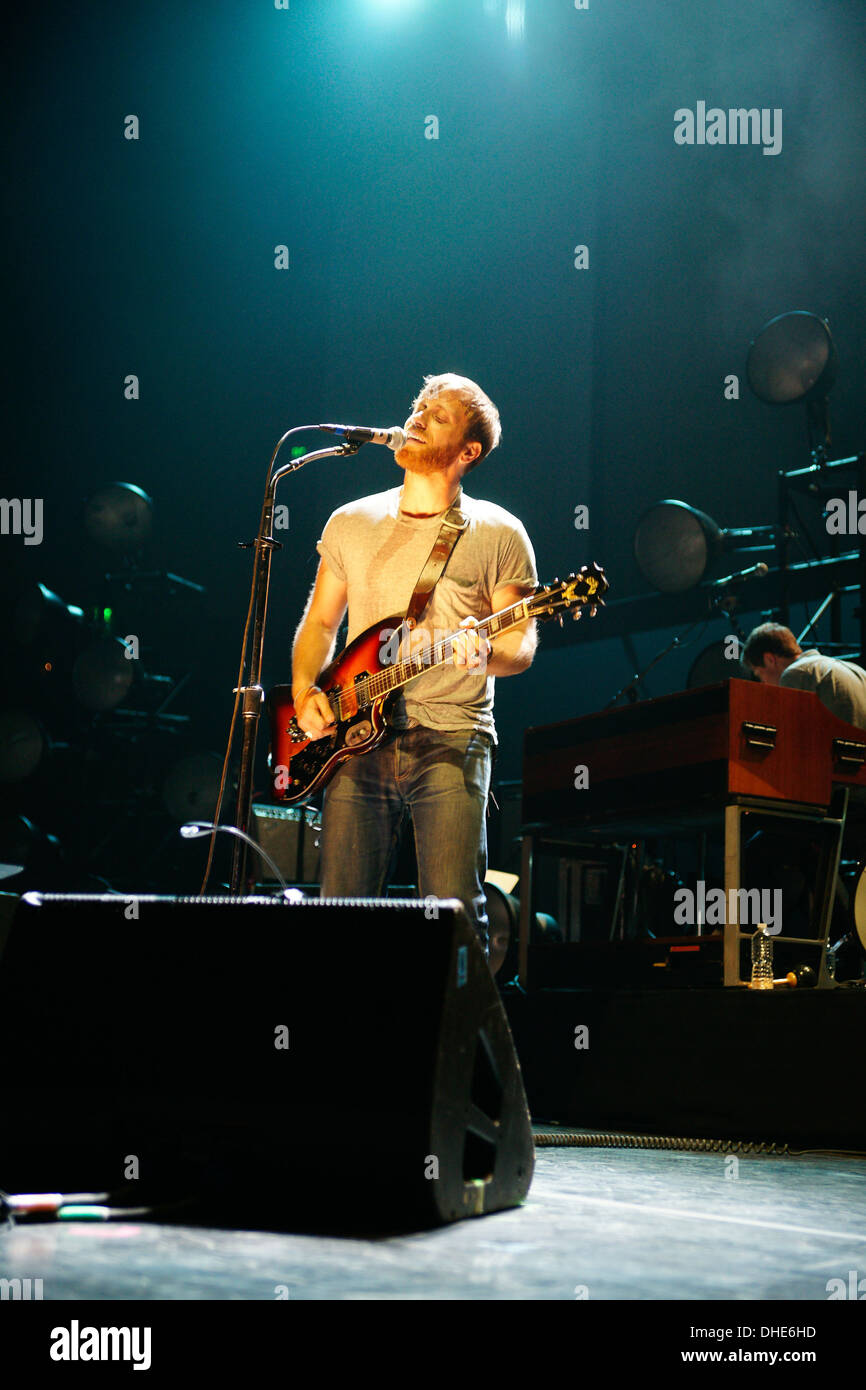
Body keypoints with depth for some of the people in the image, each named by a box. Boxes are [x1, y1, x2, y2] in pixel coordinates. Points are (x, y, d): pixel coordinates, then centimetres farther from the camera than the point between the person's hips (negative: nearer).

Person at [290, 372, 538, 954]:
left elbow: (522, 645, 2)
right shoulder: (351, 523, 15)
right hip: (357, 738, 3)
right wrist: (304, 692, 3)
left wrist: (484, 653, -21)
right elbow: (319, 622, 20)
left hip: (451, 740, -3)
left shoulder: (498, 534, 5)